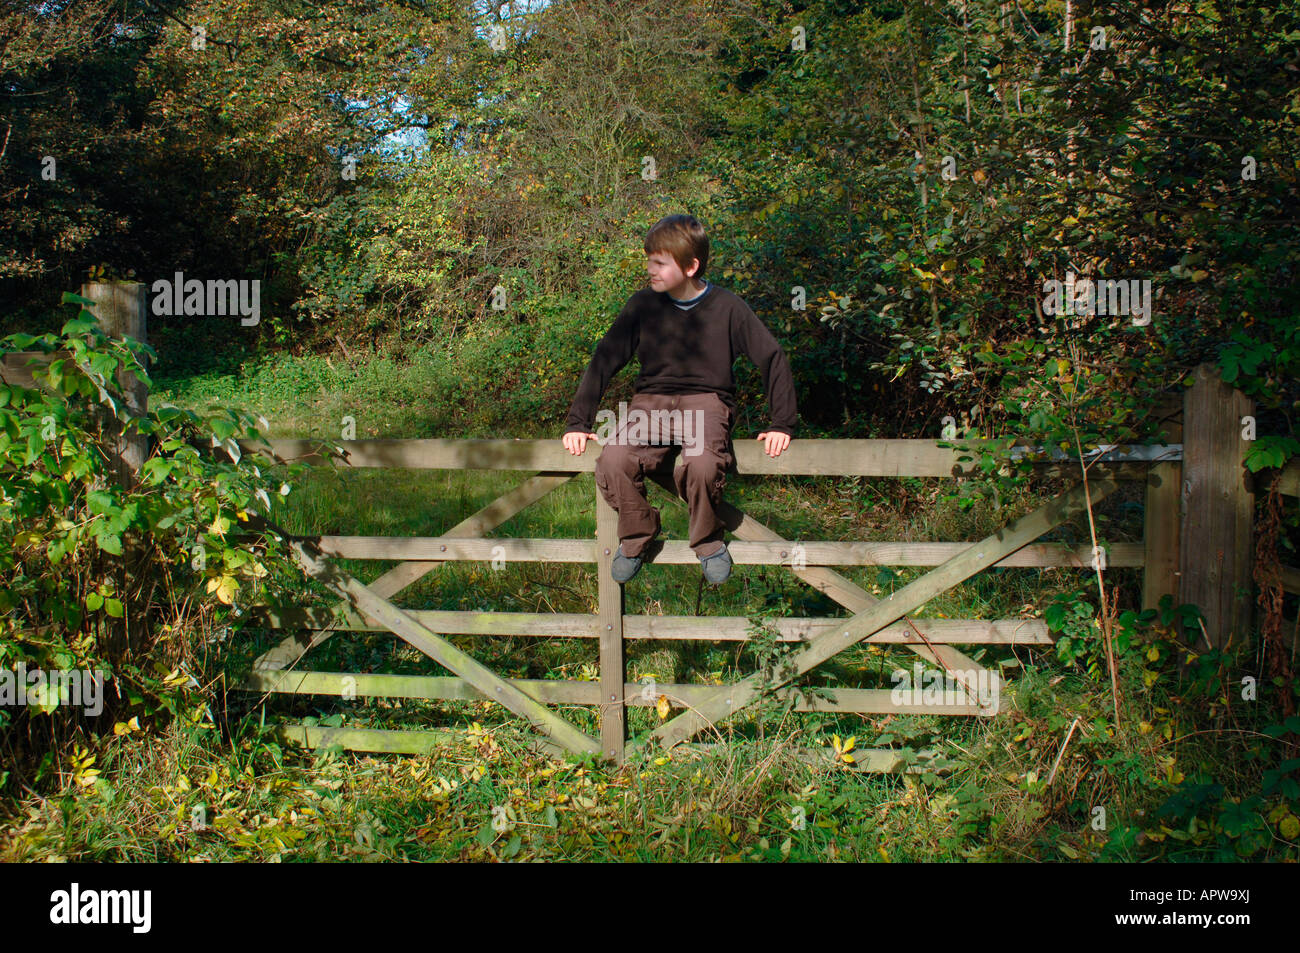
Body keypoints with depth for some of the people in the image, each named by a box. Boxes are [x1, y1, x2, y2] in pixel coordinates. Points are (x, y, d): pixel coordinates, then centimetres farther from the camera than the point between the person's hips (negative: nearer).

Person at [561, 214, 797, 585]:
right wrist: (577, 422, 1)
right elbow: (605, 360, 7)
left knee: (703, 466, -36)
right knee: (614, 463, -29)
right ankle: (636, 537, 1)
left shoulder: (727, 308, -3)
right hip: (652, 400, 2)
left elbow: (773, 358, 3)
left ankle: (708, 541, -4)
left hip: (706, 400, -2)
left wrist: (781, 424, -2)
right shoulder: (643, 305, 3)